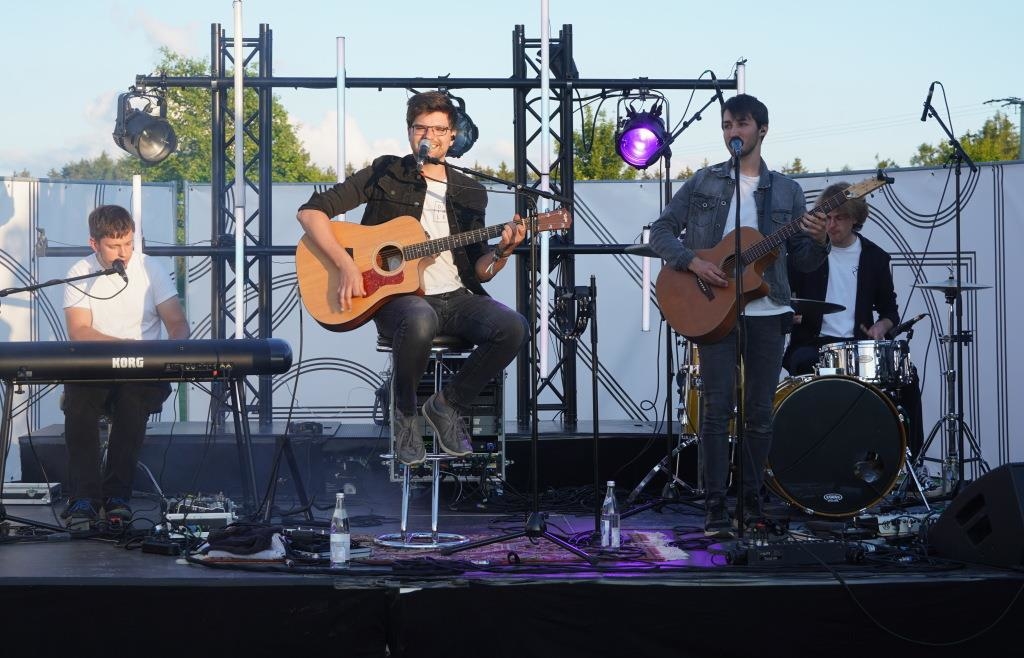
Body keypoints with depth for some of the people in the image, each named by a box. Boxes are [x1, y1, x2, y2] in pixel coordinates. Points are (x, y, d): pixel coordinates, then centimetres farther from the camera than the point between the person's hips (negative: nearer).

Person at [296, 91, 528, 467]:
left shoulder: (469, 194, 16)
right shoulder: (386, 175, 6)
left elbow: (477, 272, 15)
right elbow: (311, 212, 0)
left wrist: (502, 252, -7)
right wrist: (346, 264, -13)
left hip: (456, 298, 4)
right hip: (399, 296, -4)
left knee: (513, 328, -26)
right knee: (419, 321, -41)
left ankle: (448, 405, -2)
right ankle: (403, 414, -11)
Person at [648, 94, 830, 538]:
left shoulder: (786, 191, 9)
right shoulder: (703, 182, 7)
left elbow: (803, 262, 9)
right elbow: (661, 231, 5)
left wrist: (818, 242, -13)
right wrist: (692, 262, -12)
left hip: (767, 312, 2)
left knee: (760, 411, 5)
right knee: (717, 406, -7)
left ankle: (753, 501, 16)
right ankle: (715, 506, -5)